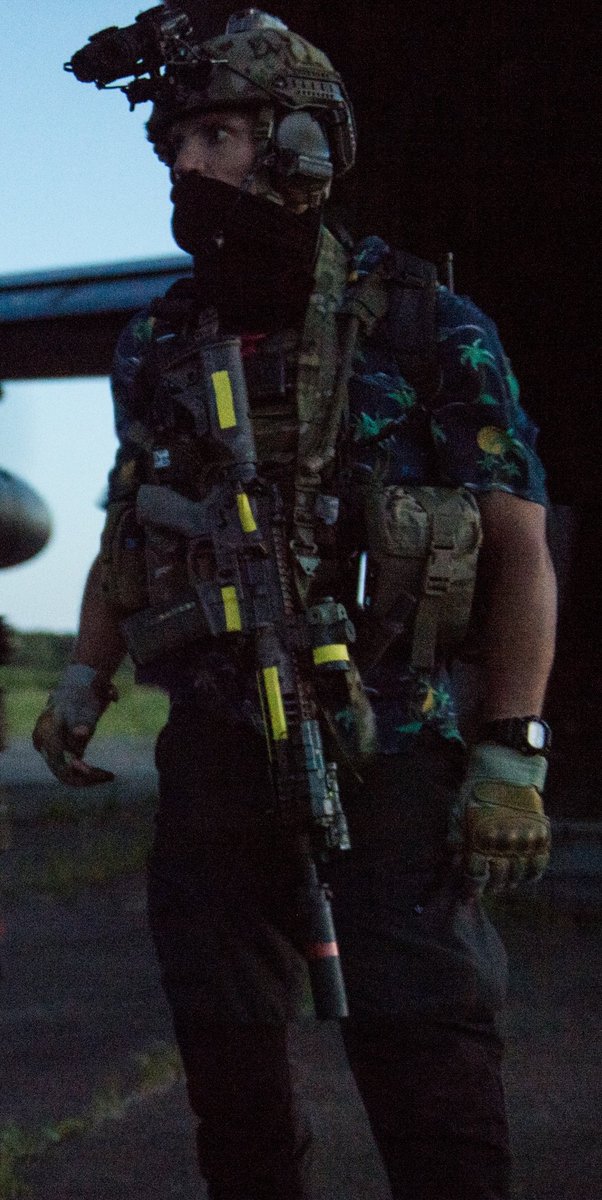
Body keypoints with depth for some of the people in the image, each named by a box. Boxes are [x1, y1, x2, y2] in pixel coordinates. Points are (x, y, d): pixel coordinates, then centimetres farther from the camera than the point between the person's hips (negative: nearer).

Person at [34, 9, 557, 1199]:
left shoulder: (427, 331, -5)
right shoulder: (160, 350, 10)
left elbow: (520, 550, -6)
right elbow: (125, 539, 22)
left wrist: (511, 759, -12)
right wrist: (82, 683, 10)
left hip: (386, 762, -5)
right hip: (214, 758, 5)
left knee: (424, 1064, -8)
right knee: (228, 1069, 10)